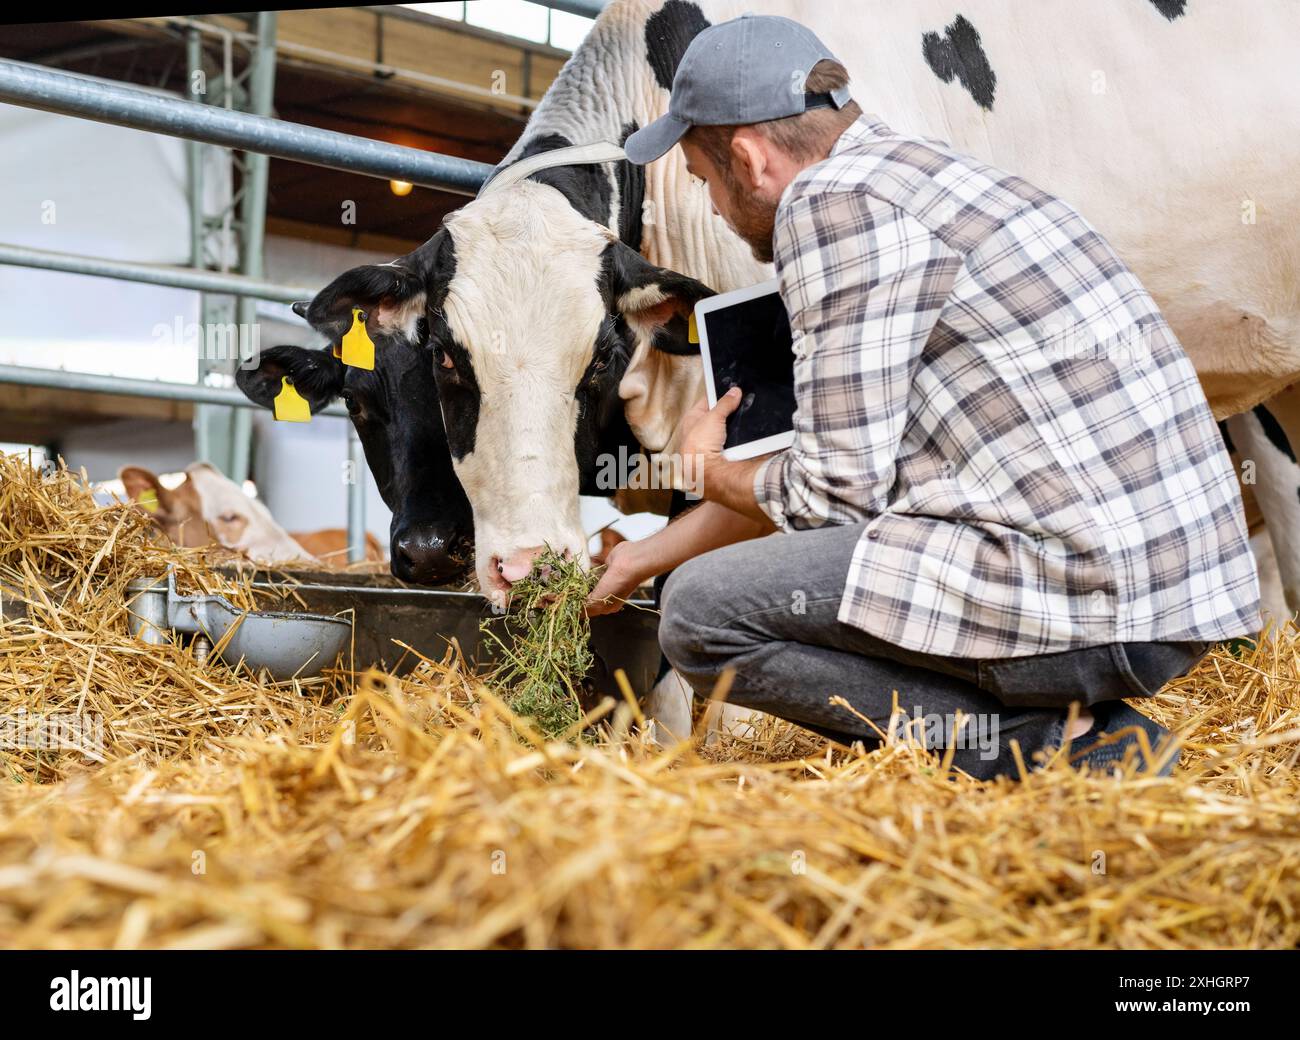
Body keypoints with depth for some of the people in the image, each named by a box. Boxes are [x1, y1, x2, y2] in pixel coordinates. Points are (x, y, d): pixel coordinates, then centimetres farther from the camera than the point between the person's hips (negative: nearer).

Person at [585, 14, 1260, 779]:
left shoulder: (831, 202, -9)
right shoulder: (913, 174, 21)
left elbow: (838, 492, -11)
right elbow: (842, 452, 28)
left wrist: (710, 472, 11)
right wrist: (649, 555, 34)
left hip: (1080, 594, -10)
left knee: (702, 614, -5)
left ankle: (1037, 744, -5)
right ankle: (1086, 727, 13)